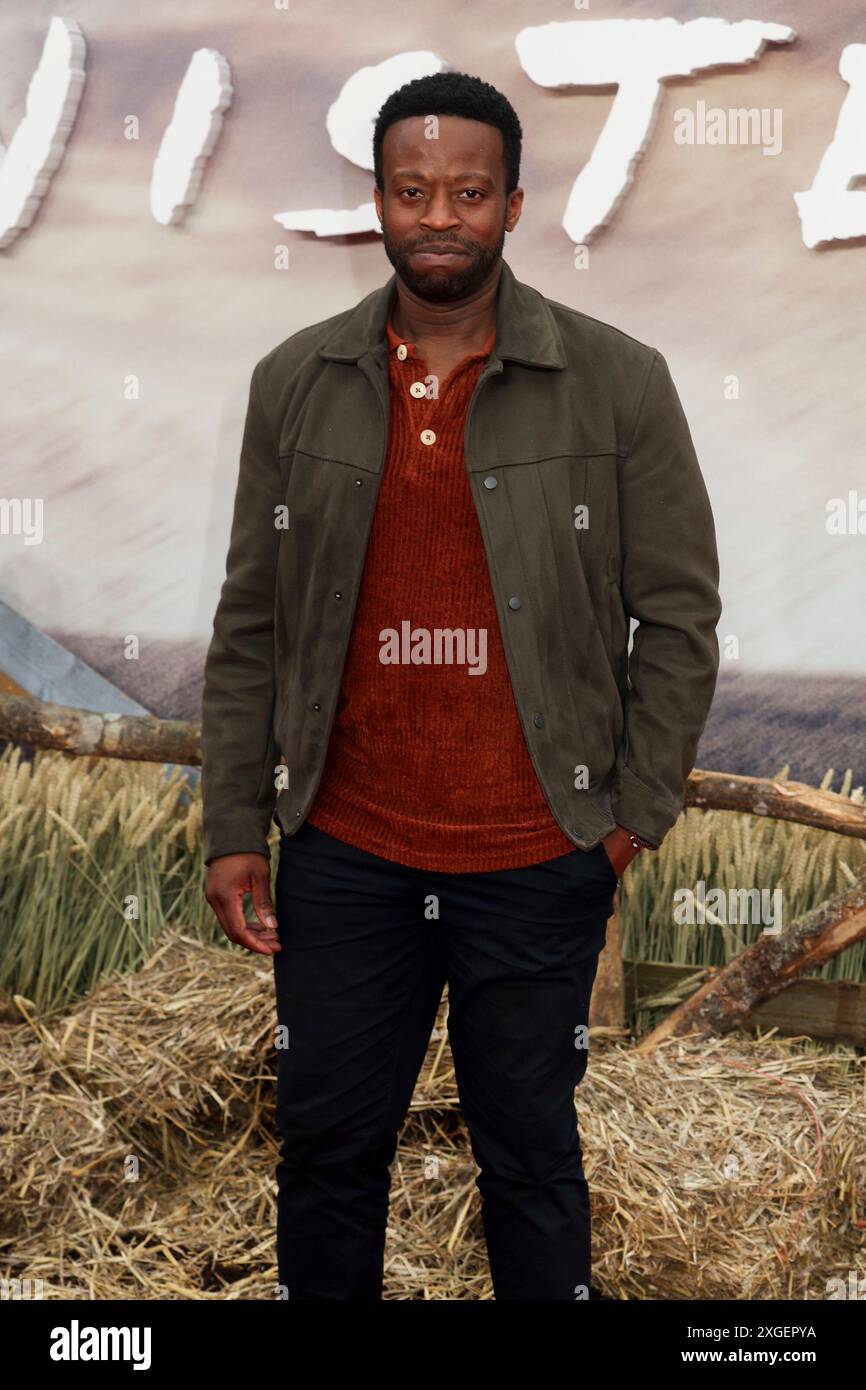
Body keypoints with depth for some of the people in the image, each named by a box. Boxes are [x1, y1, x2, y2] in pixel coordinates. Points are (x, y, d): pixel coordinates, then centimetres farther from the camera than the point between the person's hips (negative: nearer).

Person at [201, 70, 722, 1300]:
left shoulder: (618, 385, -4)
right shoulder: (295, 385, 3)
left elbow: (678, 613, -1)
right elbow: (251, 625, 5)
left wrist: (637, 815, -5)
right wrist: (234, 828, 2)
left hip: (538, 864, -2)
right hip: (342, 855, 2)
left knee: (531, 1156, 13)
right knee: (327, 1148, 13)